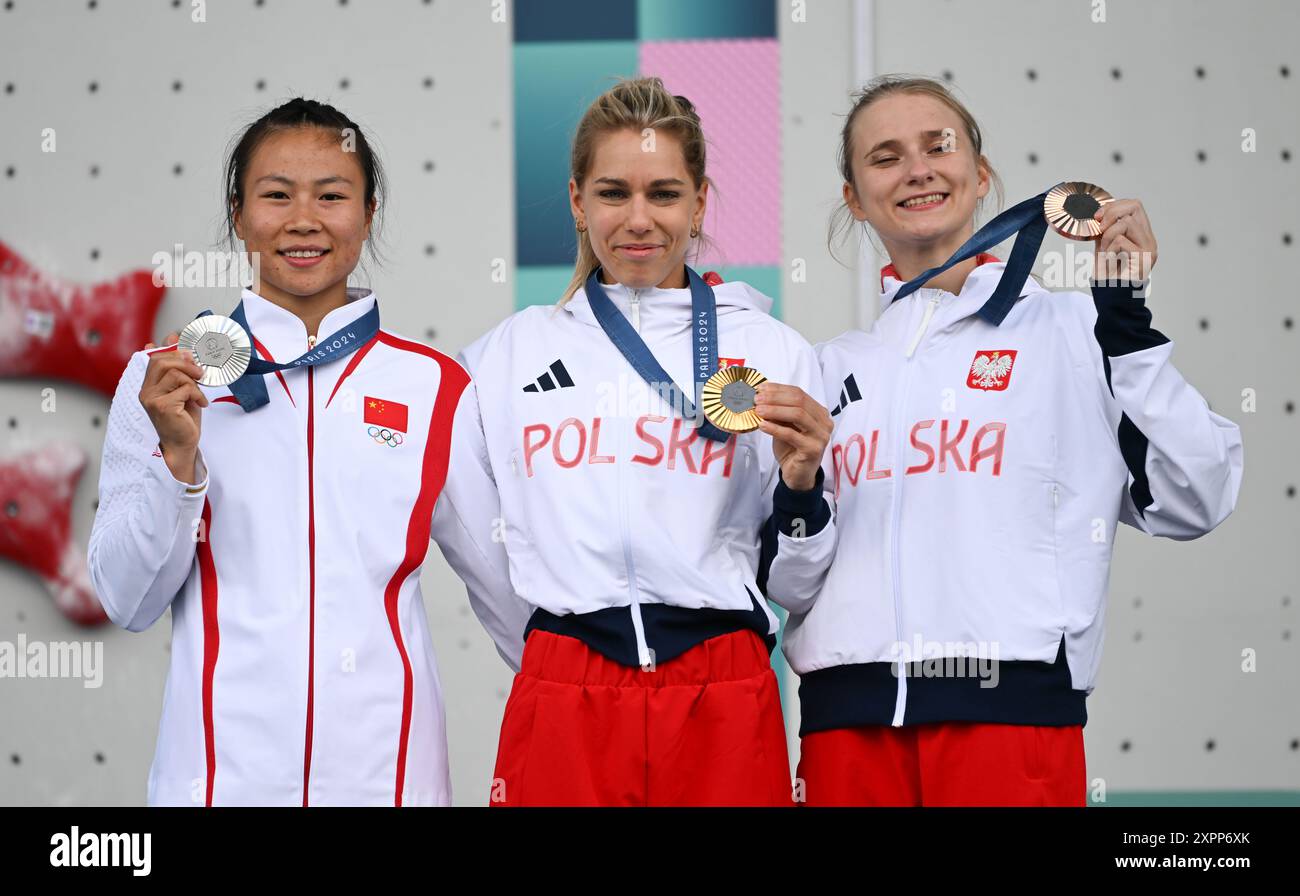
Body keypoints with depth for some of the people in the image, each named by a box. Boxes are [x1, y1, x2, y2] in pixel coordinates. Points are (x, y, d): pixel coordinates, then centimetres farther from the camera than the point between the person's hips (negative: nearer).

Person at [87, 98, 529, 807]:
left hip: (385, 766, 1)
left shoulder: (434, 388, 3)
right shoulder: (166, 378, 3)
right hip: (225, 767, 0)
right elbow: (127, 601, 1)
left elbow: (506, 589, 12)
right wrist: (178, 457, -11)